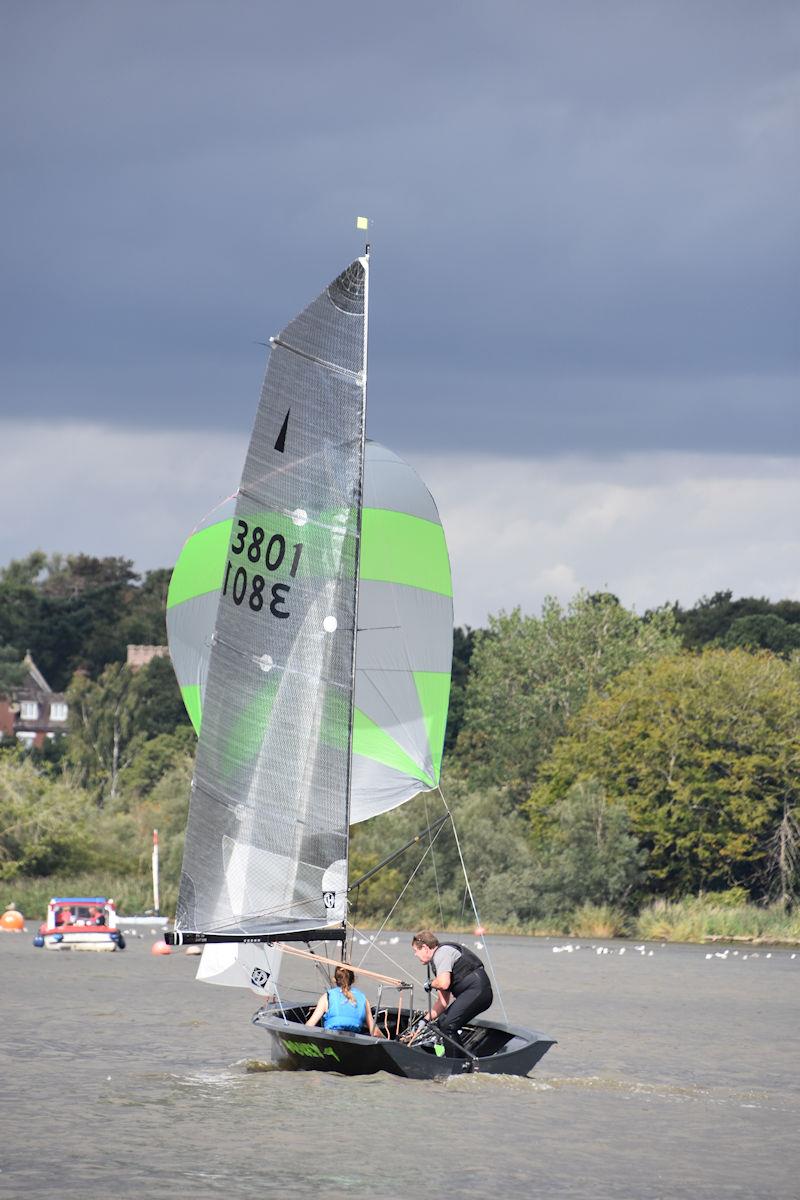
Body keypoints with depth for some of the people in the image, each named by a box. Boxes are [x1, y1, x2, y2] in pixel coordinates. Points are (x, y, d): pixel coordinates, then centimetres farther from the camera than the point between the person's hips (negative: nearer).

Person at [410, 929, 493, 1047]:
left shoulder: (441, 953, -8)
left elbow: (443, 983, -24)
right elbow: (443, 1000, 25)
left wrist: (430, 984, -2)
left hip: (477, 990, -11)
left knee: (448, 1026, -15)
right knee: (441, 1023, 12)